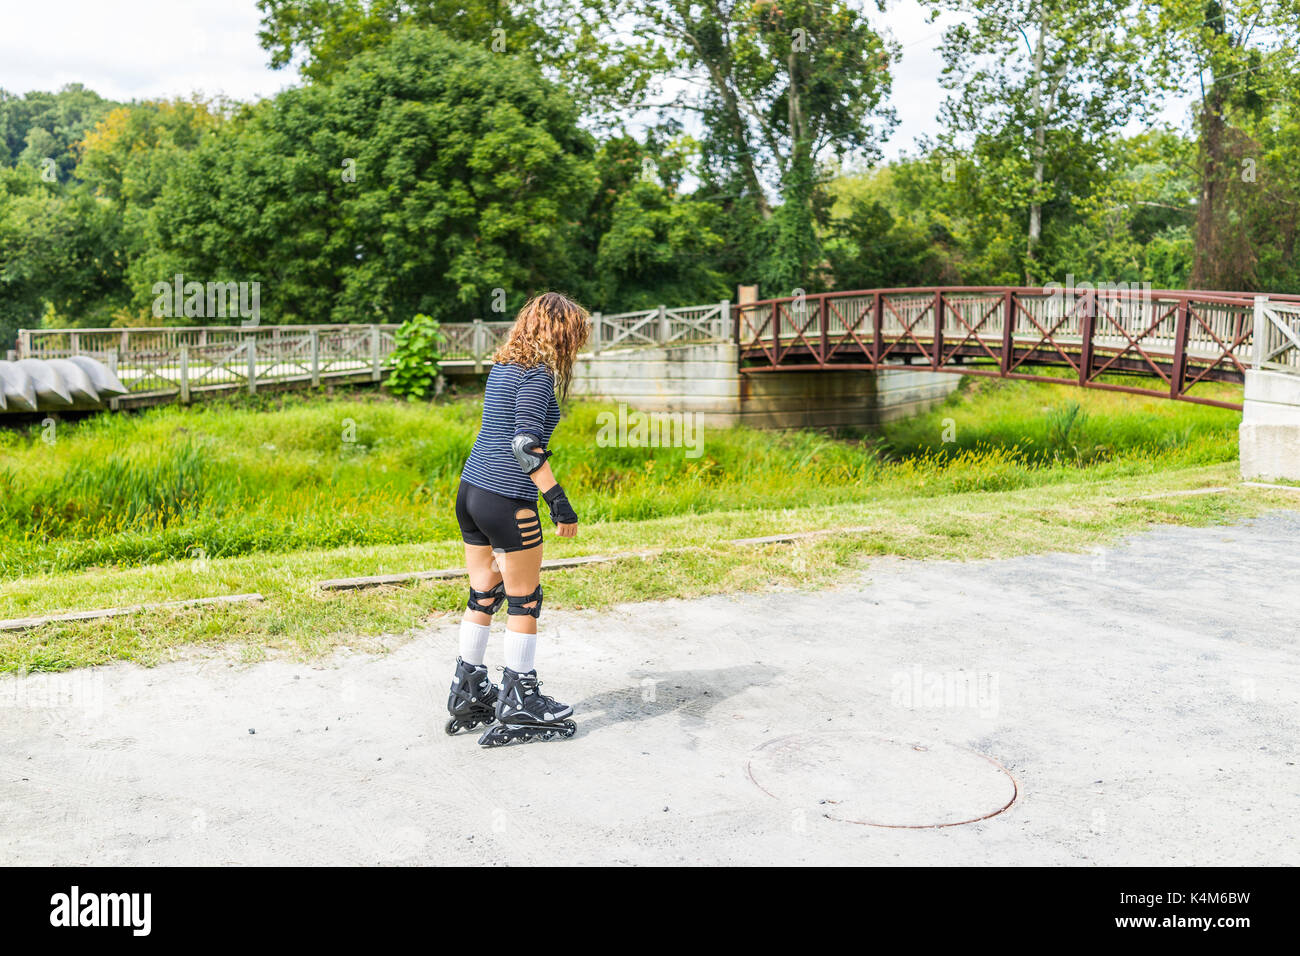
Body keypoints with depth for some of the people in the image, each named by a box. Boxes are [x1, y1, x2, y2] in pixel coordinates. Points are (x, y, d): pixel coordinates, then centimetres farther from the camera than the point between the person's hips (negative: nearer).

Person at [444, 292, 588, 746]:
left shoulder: (502, 367, 13)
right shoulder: (537, 374, -12)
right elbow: (524, 443, -21)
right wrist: (558, 500, -22)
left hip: (470, 489, 8)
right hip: (507, 500, -8)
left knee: (482, 598, 17)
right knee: (524, 603, 4)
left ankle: (468, 695, 25)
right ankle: (520, 708, 14)